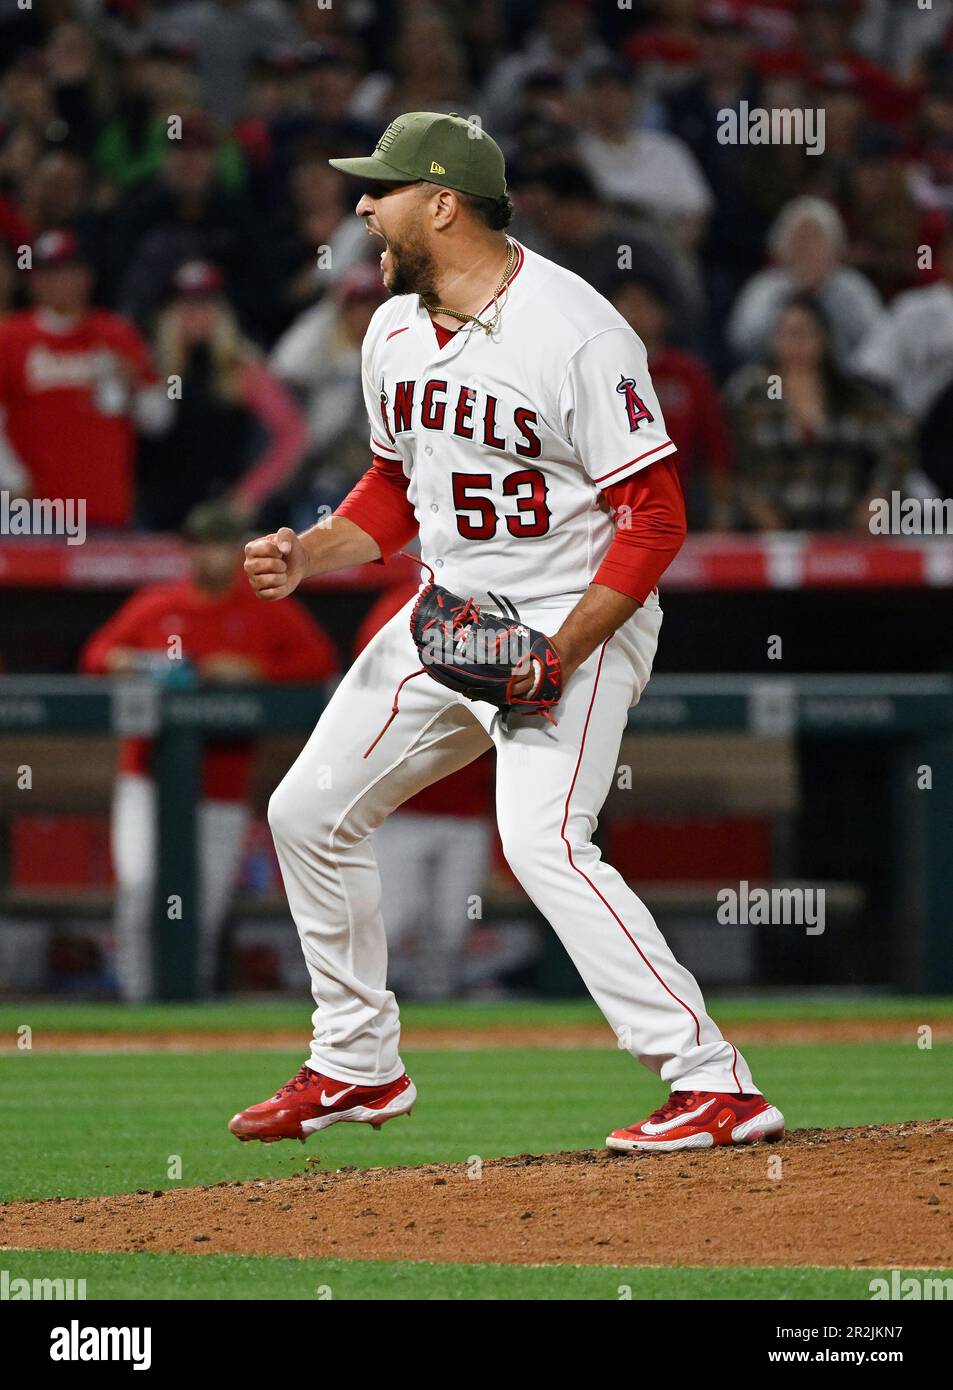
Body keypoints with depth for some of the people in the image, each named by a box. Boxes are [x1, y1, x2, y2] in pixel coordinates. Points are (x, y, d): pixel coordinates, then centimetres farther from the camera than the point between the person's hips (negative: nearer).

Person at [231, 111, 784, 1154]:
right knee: (307, 813, 10)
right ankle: (357, 1067, 26)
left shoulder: (578, 335, -20)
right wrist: (308, 556, -1)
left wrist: (560, 654, -27)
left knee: (543, 842, -27)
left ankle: (715, 1084, -25)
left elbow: (655, 520, -19)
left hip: (578, 624, -9)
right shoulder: (395, 333, 5)